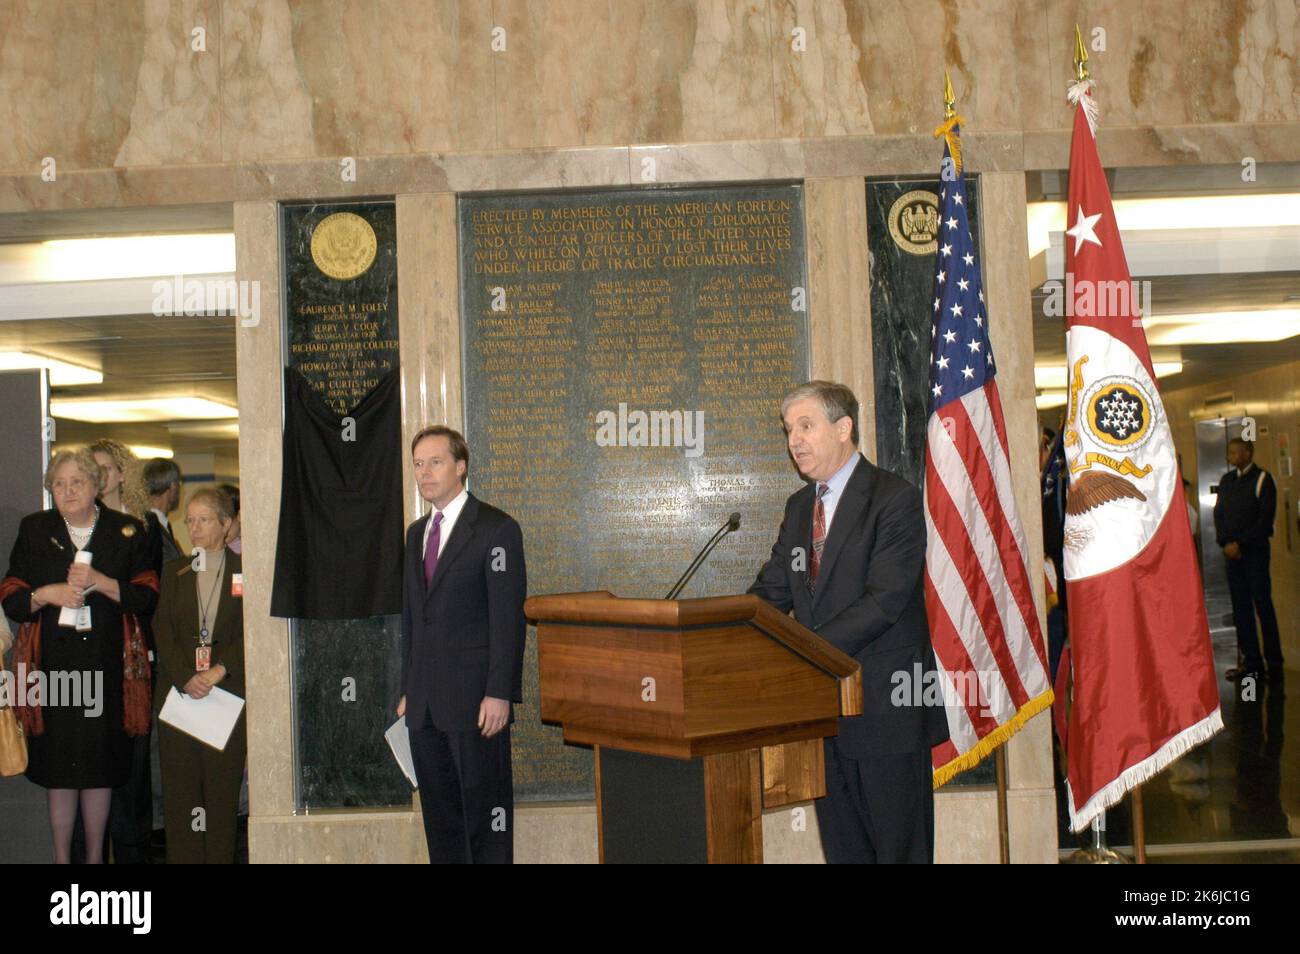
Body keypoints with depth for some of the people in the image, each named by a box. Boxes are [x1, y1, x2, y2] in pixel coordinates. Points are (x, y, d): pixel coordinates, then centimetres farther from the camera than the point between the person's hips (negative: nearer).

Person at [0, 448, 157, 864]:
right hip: (53, 665, 0)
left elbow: (148, 596, 1)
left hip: (107, 664, 0)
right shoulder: (34, 529, 8)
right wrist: (46, 594, -12)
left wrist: (100, 582, -13)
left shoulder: (126, 531, 5)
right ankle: (61, 857, 15)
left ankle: (95, 856, 19)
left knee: (101, 766, 6)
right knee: (59, 768, 3)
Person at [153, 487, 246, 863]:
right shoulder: (173, 571, 12)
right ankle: (182, 858, 9)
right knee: (179, 790, 3)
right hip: (179, 692, 3)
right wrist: (186, 678, -11)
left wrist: (219, 671, -15)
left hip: (229, 691, -2)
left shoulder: (246, 572, 4)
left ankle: (221, 857, 7)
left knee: (223, 790, 0)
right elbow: (163, 631, 3)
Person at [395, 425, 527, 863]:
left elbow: (508, 617, -11)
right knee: (438, 808, 11)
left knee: (485, 806, -1)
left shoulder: (496, 529, -7)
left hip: (476, 701, -7)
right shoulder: (417, 532, 16)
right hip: (425, 703, 7)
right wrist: (409, 689, 15)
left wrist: (499, 694, -17)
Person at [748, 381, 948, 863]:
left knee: (899, 846, 3)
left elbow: (885, 601, -20)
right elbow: (770, 593, 10)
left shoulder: (896, 499, -10)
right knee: (841, 847, 14)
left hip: (885, 705, -7)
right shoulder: (798, 506, 14)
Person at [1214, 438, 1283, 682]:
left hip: (1255, 551, -5)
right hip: (1232, 552, 5)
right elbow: (1218, 514, 12)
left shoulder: (1262, 479, -4)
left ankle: (1274, 663, 1)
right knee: (1240, 607, 4)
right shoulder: (1226, 480, 14)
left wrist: (1240, 543, -13)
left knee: (1263, 605, -4)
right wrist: (1225, 543, -3)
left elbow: (1265, 519, -10)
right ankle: (1252, 662, 8)